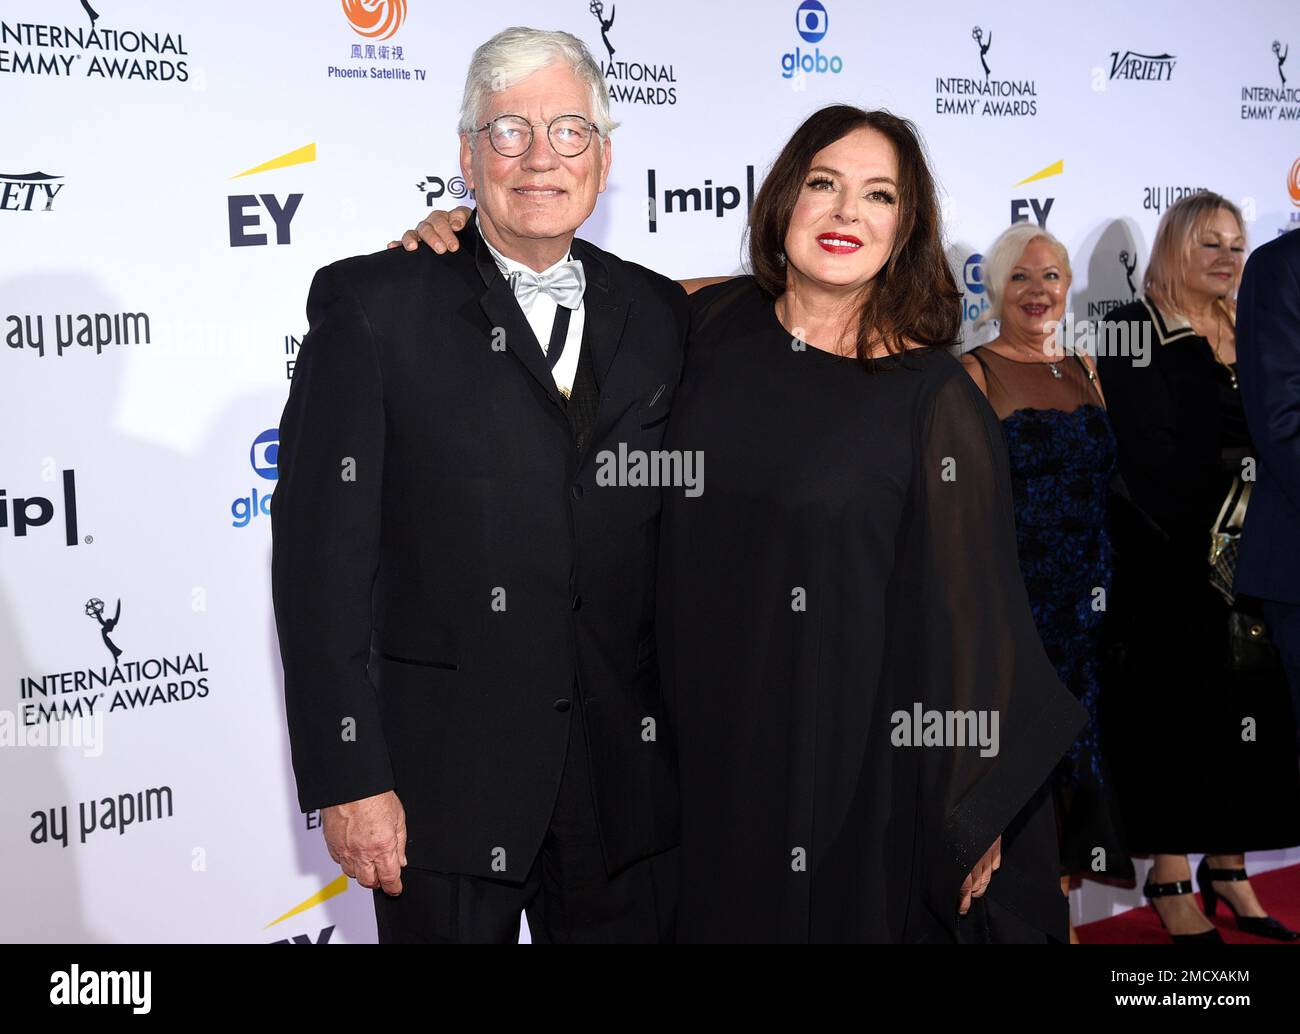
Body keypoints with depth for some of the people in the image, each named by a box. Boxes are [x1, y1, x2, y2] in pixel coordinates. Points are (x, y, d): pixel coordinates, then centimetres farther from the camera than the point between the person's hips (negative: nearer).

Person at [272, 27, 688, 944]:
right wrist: (347, 777, -13)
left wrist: (688, 739, 8)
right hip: (443, 781, -3)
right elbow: (321, 554, -9)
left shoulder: (659, 315, 7)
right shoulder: (372, 304, -5)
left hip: (628, 774, 4)